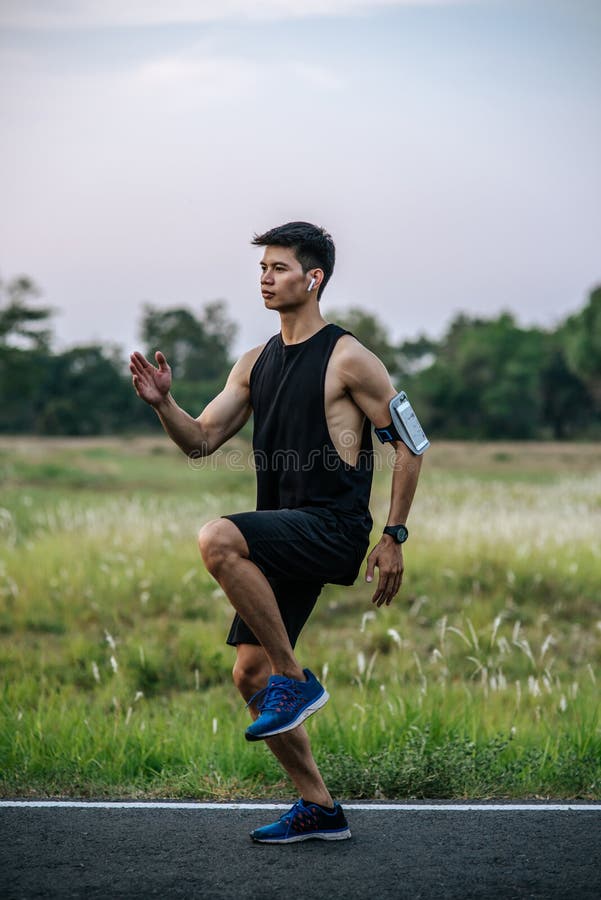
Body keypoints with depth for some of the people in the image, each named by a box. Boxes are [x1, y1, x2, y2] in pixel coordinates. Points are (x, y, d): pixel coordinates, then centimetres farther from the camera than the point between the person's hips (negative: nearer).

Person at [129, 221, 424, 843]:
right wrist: (162, 403, -7)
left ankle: (295, 679, -18)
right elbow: (202, 441, 13)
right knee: (249, 676, 5)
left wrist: (393, 538, -7)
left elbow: (408, 442, -5)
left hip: (334, 530, -8)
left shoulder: (348, 359, -7)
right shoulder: (256, 363, 14)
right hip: (283, 540, 8)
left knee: (216, 539, -32)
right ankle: (318, 809, 17)